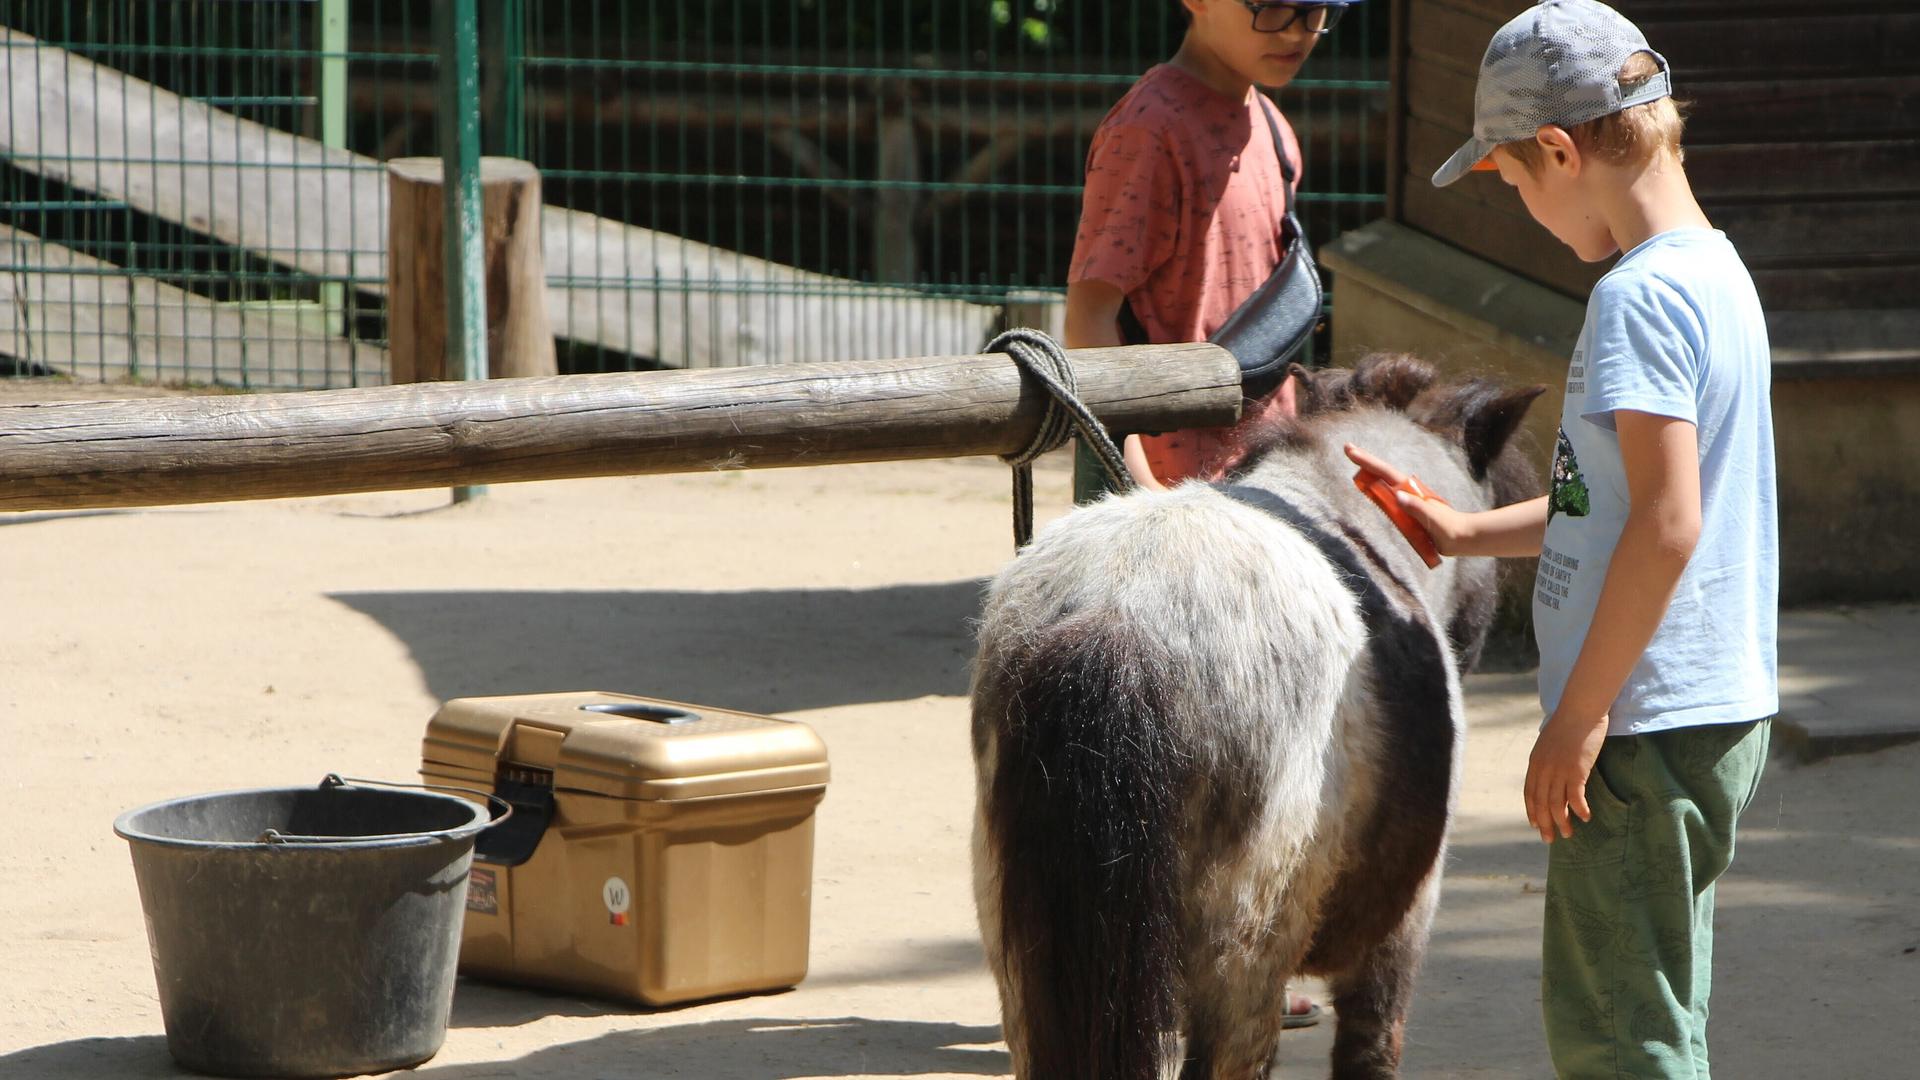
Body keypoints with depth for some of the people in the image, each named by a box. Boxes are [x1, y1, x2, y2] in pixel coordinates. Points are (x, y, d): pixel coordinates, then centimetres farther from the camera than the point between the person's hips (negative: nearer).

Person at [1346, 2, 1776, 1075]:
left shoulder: (1639, 299, -18)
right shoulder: (1716, 273, 13)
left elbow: (1667, 527, -25)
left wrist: (1578, 715, -20)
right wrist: (1465, 533, 22)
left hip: (1646, 727, -10)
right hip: (1722, 707, 10)